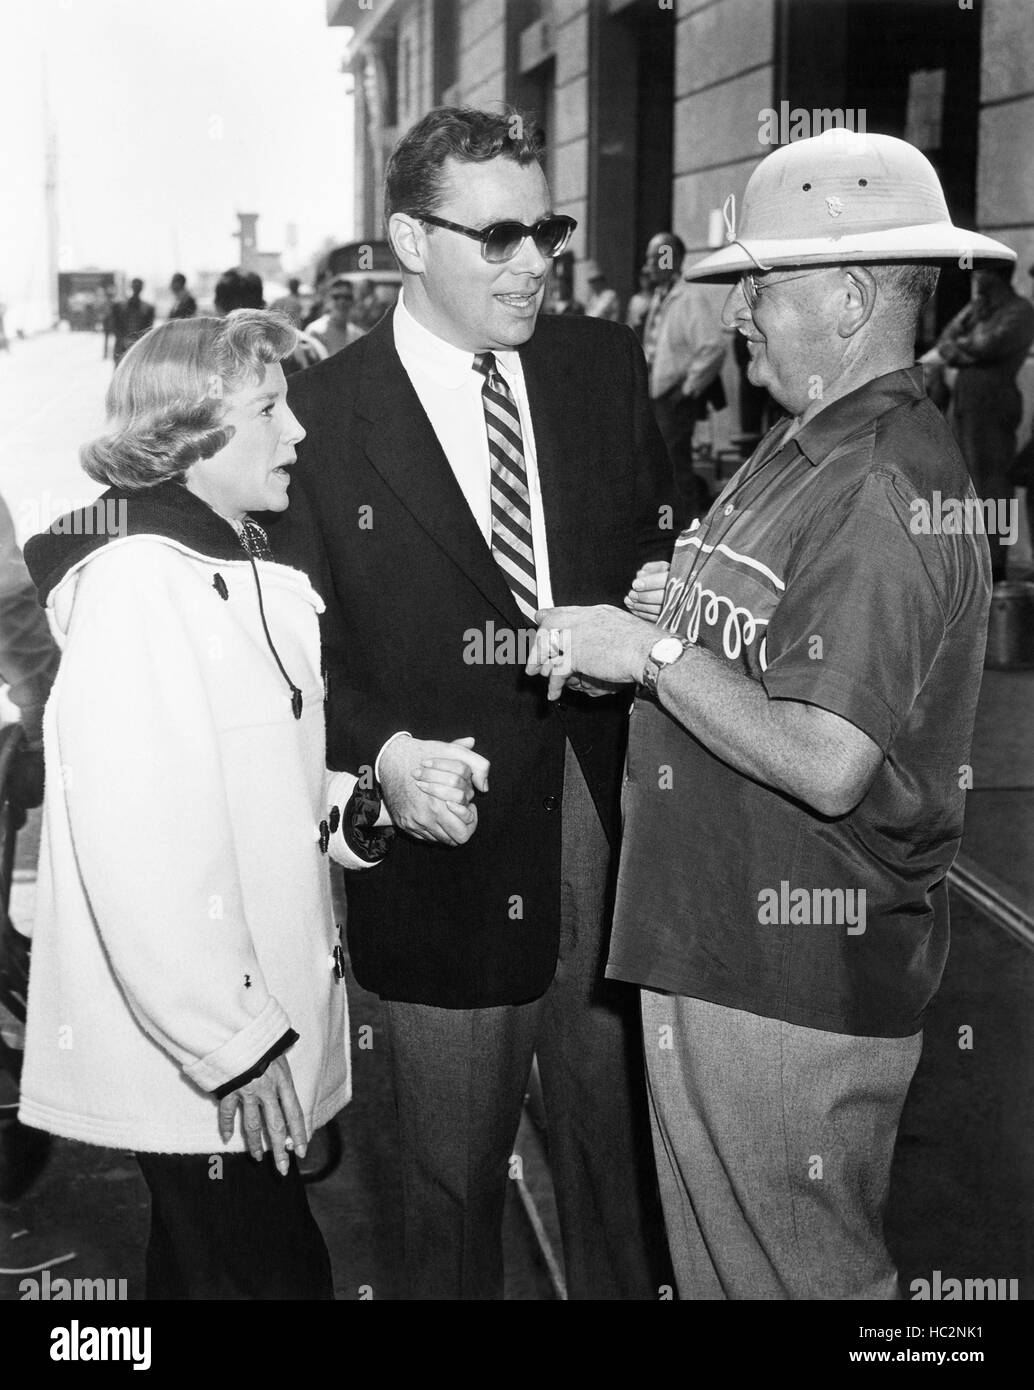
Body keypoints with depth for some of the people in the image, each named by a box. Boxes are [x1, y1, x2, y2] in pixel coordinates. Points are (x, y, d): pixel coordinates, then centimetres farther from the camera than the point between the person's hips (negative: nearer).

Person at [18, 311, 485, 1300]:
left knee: (211, 1265, 19)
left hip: (264, 1017, 9)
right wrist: (233, 1040, -21)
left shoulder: (251, 579, 13)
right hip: (191, 1064, -9)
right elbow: (132, 846, -23)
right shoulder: (135, 582, -17)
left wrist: (363, 807, -1)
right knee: (264, 1273, 1)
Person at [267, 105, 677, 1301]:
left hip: (616, 827, 3)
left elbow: (660, 540, 12)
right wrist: (383, 750, -20)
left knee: (625, 1148, 17)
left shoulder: (604, 367, 4)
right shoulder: (319, 412, -6)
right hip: (447, 841, -3)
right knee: (454, 1177, 15)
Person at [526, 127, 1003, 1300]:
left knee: (797, 1271, 8)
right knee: (717, 1257, 23)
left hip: (799, 976, -10)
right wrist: (651, 628, 4)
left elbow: (827, 765, -28)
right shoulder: (801, 447, 10)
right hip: (716, 942, 10)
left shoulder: (888, 489, -21)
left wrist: (652, 652, -21)